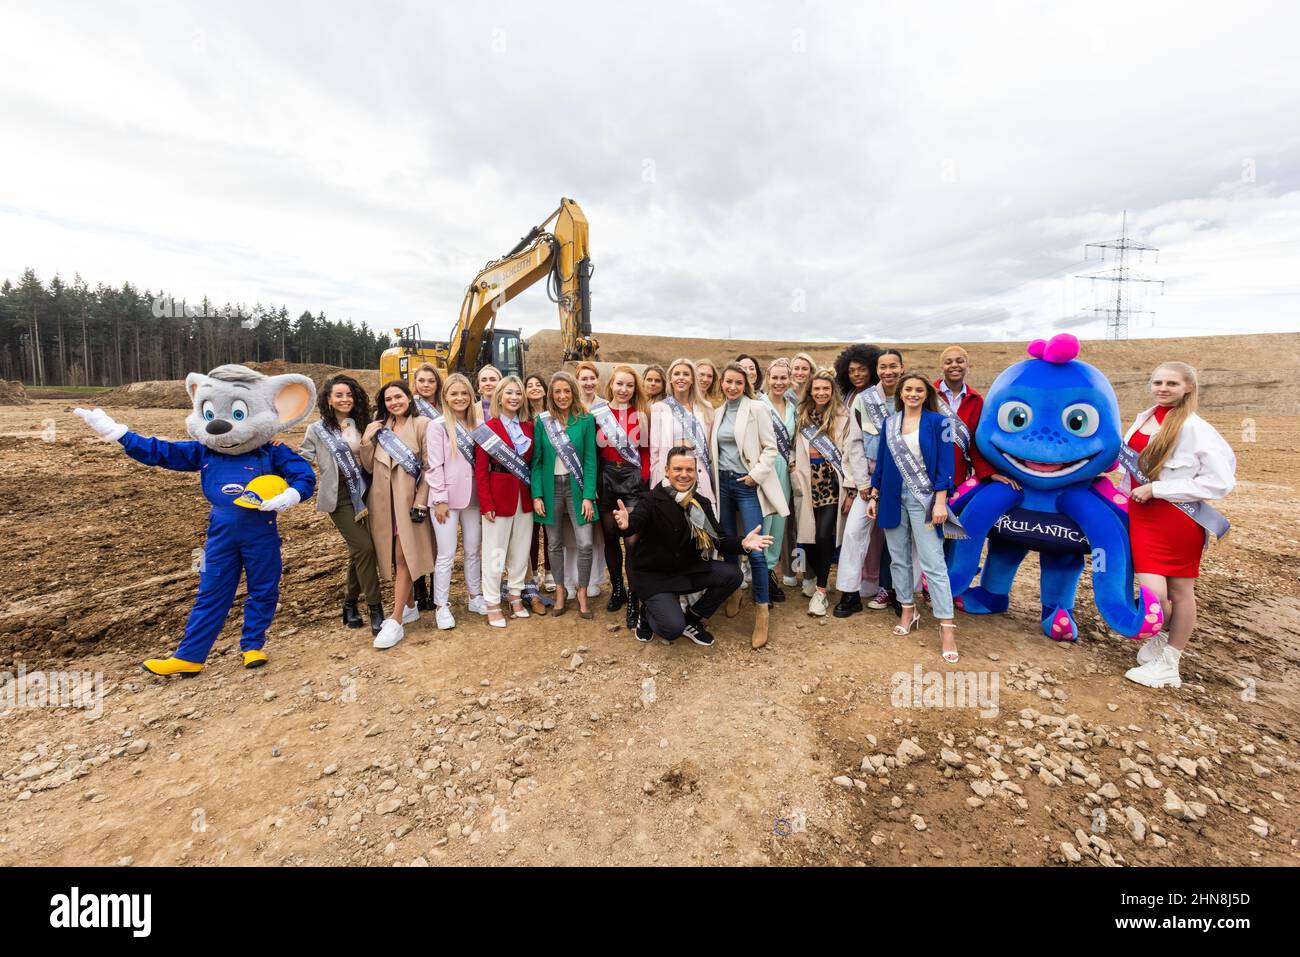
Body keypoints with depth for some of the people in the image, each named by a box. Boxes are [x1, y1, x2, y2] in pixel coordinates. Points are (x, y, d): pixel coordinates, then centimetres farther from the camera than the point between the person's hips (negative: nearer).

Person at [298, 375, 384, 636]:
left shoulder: (361, 425, 9)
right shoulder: (317, 429, 0)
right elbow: (302, 459, 5)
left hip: (362, 491, 4)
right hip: (339, 496, -4)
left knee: (357, 550, 10)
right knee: (364, 547, -13)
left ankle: (350, 603, 28)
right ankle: (375, 609, -3)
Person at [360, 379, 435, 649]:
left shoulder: (421, 424, -4)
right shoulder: (379, 427, 11)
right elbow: (369, 468, 9)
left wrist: (421, 503, -13)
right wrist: (366, 441, -5)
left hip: (408, 499, -5)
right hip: (383, 501, 6)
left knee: (403, 557, -5)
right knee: (393, 557, 12)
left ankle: (396, 622, -2)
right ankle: (409, 607, 27)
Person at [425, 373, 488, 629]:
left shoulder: (475, 425, 9)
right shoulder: (438, 426, -5)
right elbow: (434, 465, -9)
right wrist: (440, 499, -12)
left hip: (472, 497, 5)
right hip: (446, 499, -5)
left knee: (473, 550, 13)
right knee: (446, 555, 0)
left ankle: (475, 597, 28)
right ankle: (441, 606, 12)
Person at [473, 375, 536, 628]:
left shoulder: (529, 427, 8)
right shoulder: (488, 427, -5)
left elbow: (533, 462, 10)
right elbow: (480, 469, -9)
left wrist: (536, 494, 1)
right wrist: (486, 503, -15)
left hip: (525, 497, 5)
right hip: (499, 495, -4)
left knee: (521, 550, 12)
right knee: (495, 552, 3)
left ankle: (516, 597, 28)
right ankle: (492, 605, 15)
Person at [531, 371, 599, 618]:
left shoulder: (586, 420, -1)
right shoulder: (542, 421, 2)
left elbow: (590, 460, -3)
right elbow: (536, 460, 2)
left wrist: (588, 496, -10)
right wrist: (536, 495, -6)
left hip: (576, 486, -1)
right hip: (550, 486, 1)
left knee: (585, 544, -7)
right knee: (554, 543, 10)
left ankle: (582, 594, 12)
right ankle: (560, 591, 26)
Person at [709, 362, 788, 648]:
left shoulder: (756, 408, -5)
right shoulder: (719, 411, 9)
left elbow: (771, 447, -7)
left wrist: (755, 475, -14)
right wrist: (715, 473, 5)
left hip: (748, 485, -5)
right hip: (722, 483, 5)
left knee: (755, 550, -9)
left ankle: (761, 612, 2)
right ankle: (734, 593, 34)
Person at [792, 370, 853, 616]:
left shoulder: (842, 417, -2)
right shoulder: (802, 416, 11)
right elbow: (797, 451, 12)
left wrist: (851, 491, -7)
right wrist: (797, 482, 6)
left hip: (832, 482, -3)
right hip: (808, 482, 4)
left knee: (824, 535, -10)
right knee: (807, 534, 4)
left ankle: (820, 591, 2)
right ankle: (815, 577, 28)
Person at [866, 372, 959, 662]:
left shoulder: (937, 421, -3)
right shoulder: (889, 423, 9)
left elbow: (944, 463, -7)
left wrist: (940, 501, -14)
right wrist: (873, 496, 10)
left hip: (924, 498, -4)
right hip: (893, 497, 4)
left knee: (933, 564, -6)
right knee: (899, 559, 11)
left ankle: (947, 627, 0)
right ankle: (908, 611, 27)